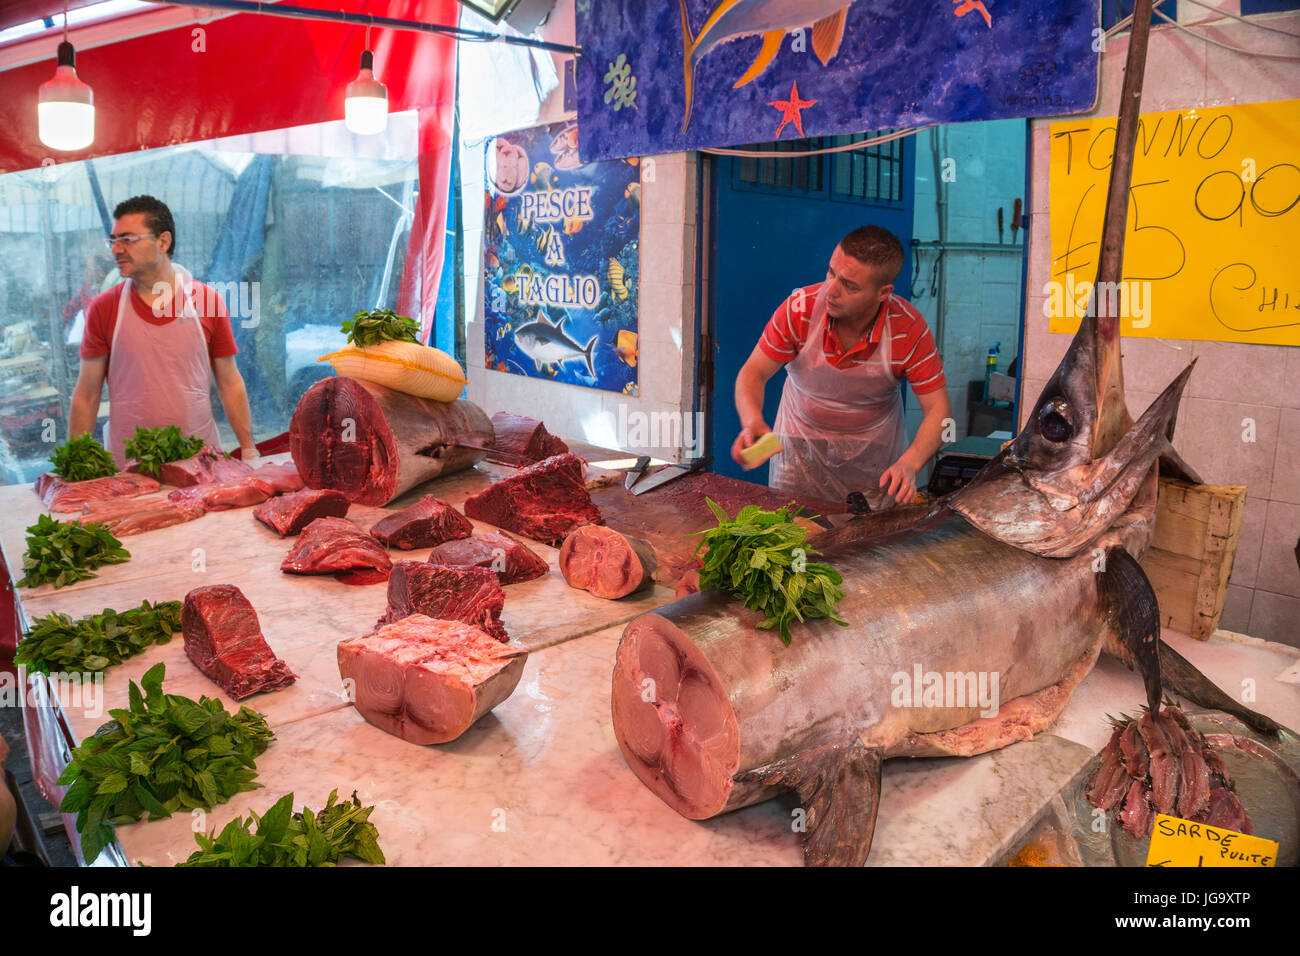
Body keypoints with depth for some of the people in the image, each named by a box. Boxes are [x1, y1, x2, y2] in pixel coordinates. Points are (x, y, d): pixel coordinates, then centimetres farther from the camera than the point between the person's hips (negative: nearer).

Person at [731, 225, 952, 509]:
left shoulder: (910, 329, -24)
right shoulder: (799, 309, -24)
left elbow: (939, 408, -17)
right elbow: (754, 372, -14)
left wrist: (909, 463, -35)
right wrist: (752, 422, -35)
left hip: (872, 453, 0)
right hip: (801, 444, 0)